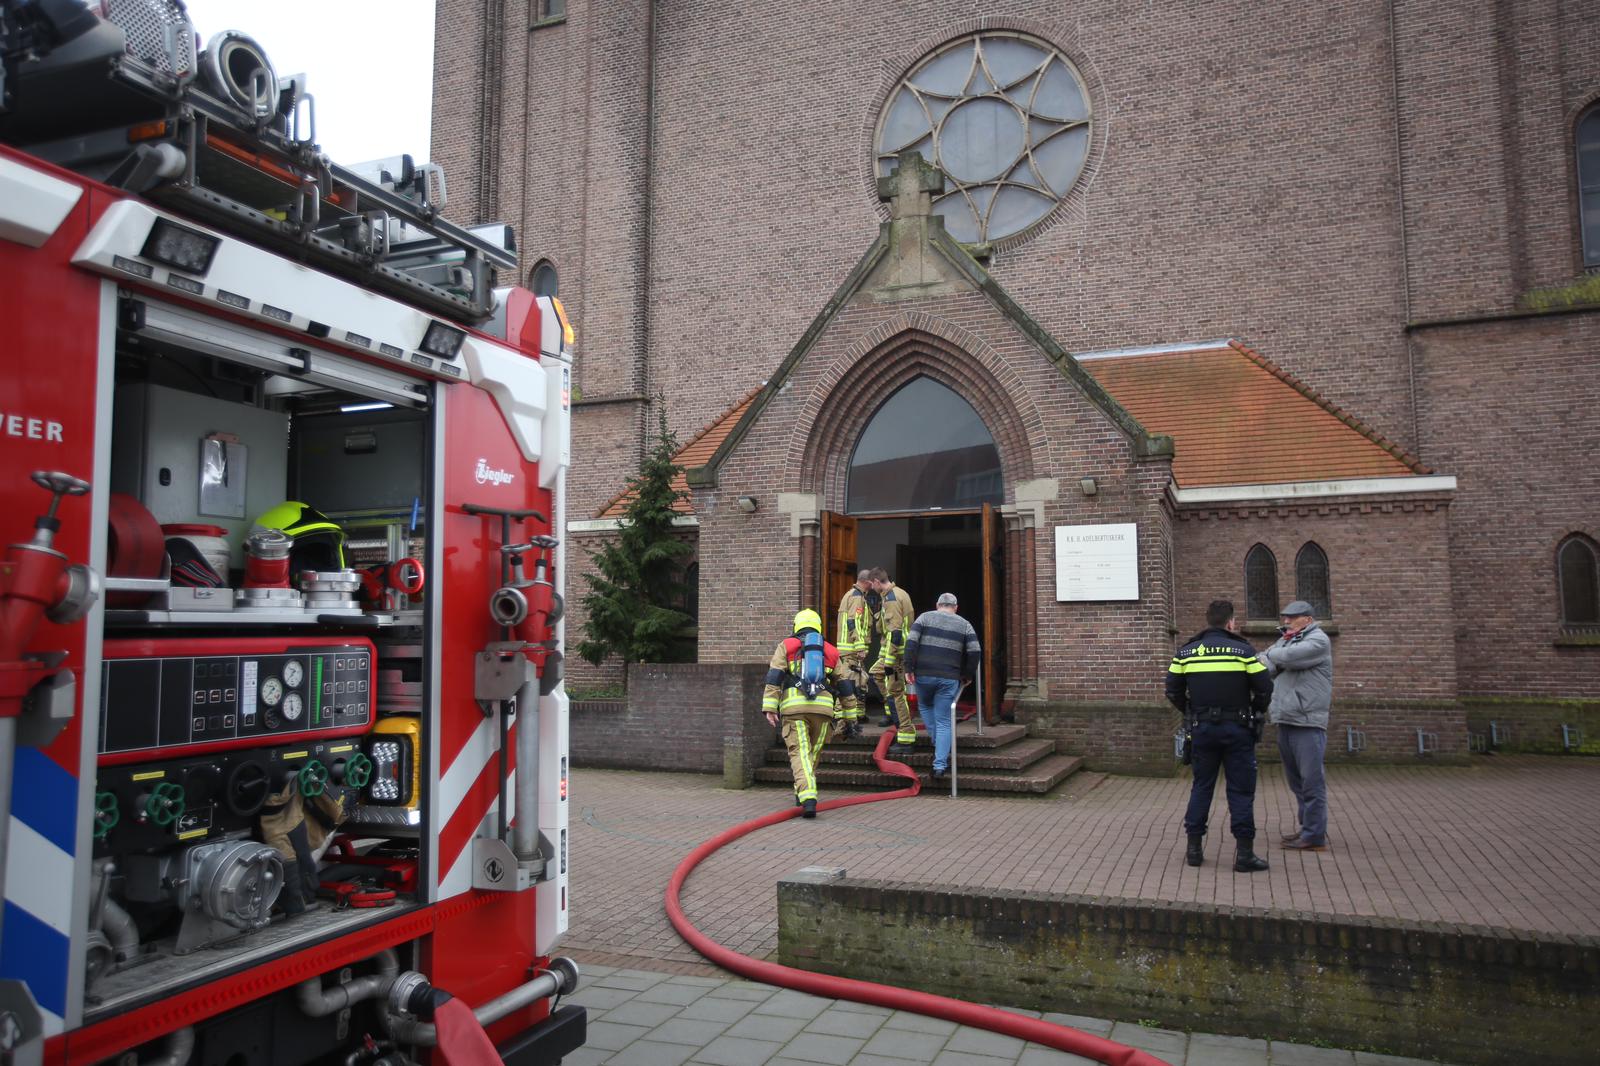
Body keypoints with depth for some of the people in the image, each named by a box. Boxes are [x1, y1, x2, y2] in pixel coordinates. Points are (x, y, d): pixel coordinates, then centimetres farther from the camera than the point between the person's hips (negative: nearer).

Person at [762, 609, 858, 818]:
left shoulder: (786, 646, 15)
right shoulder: (830, 651, 22)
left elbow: (774, 677, 2)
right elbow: (844, 685, 23)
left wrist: (770, 708, -3)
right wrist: (851, 712, 31)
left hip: (793, 706, -2)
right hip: (823, 707, 2)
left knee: (800, 753, -5)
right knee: (814, 752, 17)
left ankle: (807, 798, -22)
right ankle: (804, 794, 25)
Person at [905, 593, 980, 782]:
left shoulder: (925, 617, 7)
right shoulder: (964, 624, 10)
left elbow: (911, 642, -5)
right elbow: (974, 652, 1)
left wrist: (909, 668, -3)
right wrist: (967, 675, 12)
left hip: (923, 674, 0)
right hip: (949, 678, 0)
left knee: (925, 707, 28)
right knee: (944, 722, 3)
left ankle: (939, 744, 20)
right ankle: (940, 766, -3)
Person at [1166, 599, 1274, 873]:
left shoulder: (1186, 652, 3)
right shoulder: (1243, 650, -6)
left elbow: (1173, 691, 4)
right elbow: (1264, 689, -7)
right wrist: (1255, 714, 10)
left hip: (1202, 728, 3)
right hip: (1236, 729, -3)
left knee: (1201, 787, 13)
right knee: (1241, 791, 5)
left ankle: (1194, 848, 15)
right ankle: (1244, 853, 6)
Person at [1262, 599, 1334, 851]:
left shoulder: (1318, 640, -5)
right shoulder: (1285, 641, 18)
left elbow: (1291, 656, -21)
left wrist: (1271, 655, -3)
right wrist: (1273, 659, -12)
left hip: (1307, 723, -8)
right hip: (1285, 721, 8)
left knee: (1311, 781, -5)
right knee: (1296, 780, 14)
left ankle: (1315, 837, -2)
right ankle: (1307, 827, 24)